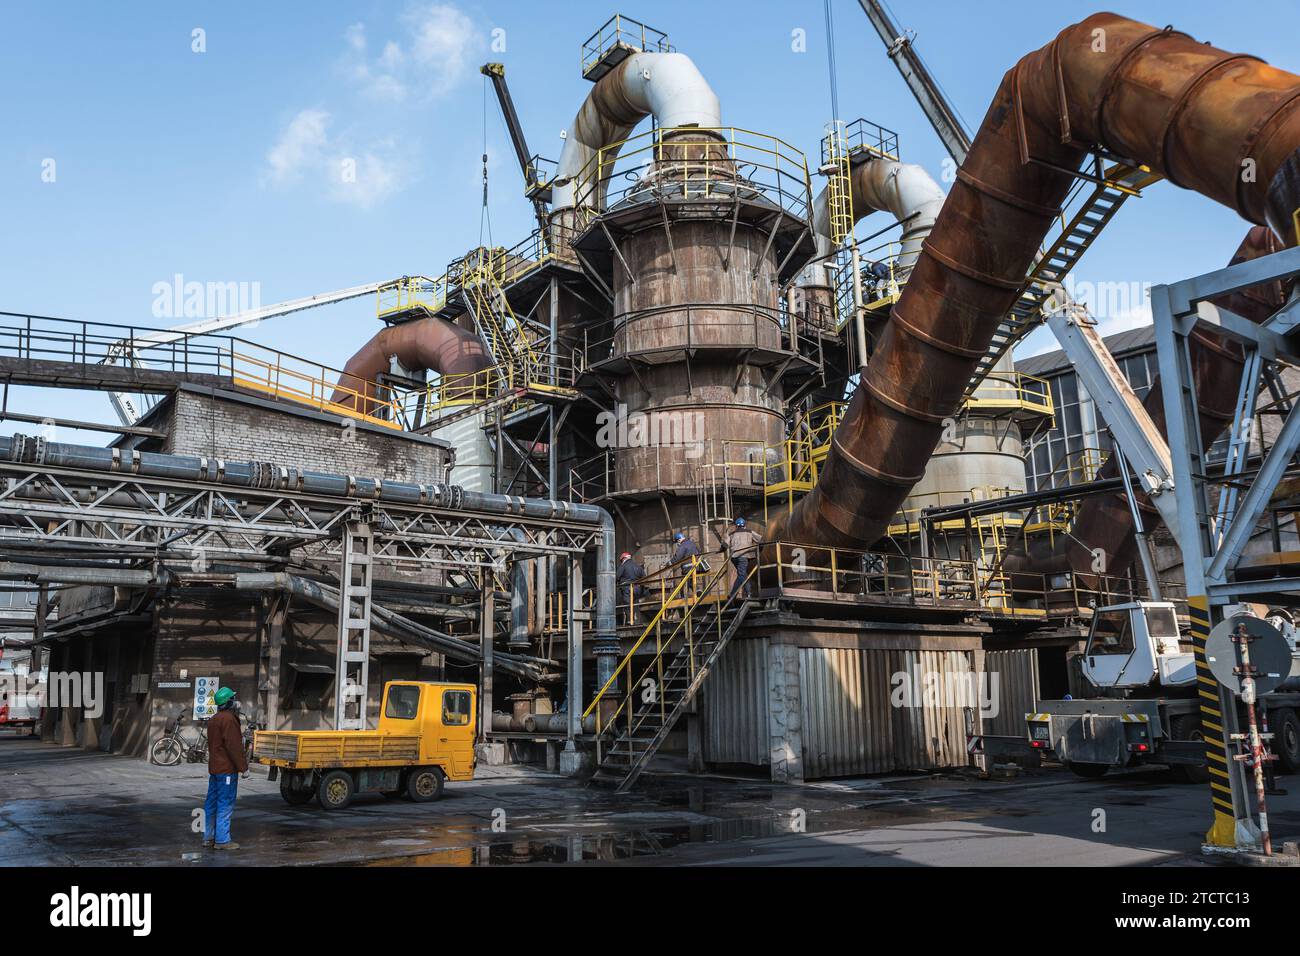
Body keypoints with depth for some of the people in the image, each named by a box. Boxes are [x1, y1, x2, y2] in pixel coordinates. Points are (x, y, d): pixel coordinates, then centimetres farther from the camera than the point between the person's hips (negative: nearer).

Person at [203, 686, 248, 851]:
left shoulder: (214, 719, 16)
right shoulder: (228, 719, -16)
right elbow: (234, 746, -20)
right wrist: (243, 768, -17)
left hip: (214, 768, 10)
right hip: (227, 769, -10)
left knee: (212, 804, 13)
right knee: (225, 805, -6)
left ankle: (208, 837, 19)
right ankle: (222, 840, -5)